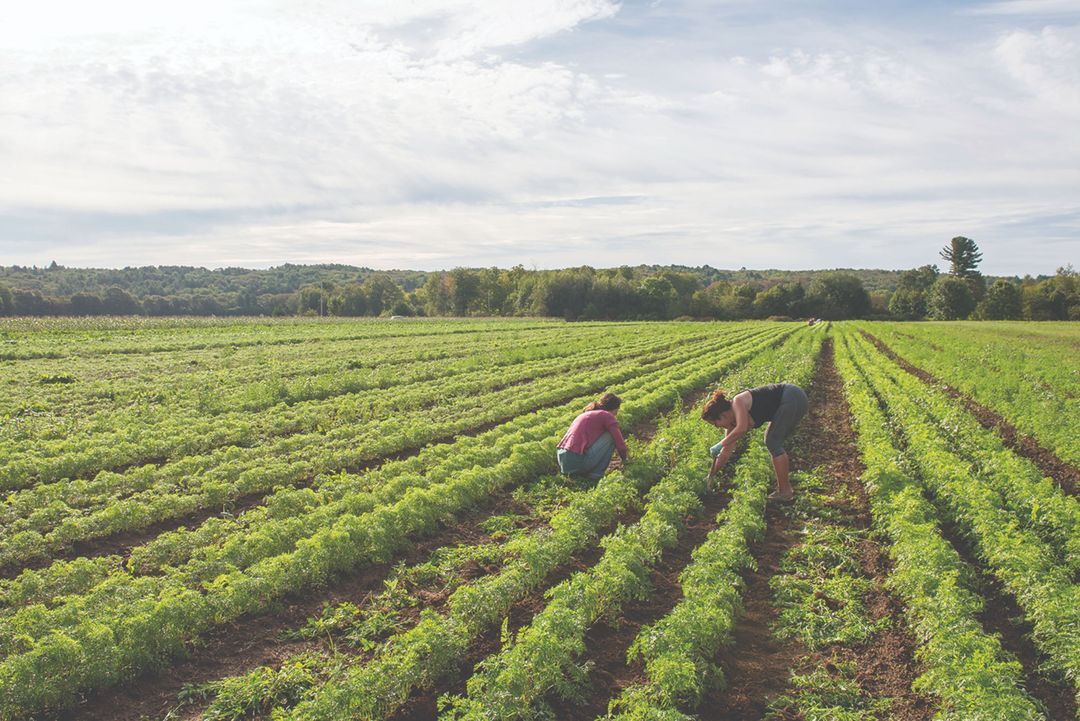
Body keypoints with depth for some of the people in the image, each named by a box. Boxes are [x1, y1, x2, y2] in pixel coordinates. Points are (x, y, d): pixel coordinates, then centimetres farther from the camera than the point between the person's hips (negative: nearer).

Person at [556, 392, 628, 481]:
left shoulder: (585, 414, 28)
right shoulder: (607, 416, 2)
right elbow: (618, 440, -1)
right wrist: (625, 458, 20)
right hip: (578, 461, -8)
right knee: (610, 436, 5)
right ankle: (596, 474, 2)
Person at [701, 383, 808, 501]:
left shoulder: (738, 402, -16)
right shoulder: (732, 422, 7)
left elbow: (742, 429, -32)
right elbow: (725, 453, 13)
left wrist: (720, 444, -21)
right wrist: (710, 477, 16)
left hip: (793, 398, -9)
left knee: (773, 443, -8)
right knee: (771, 442, 14)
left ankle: (785, 491, -3)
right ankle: (785, 486, 20)